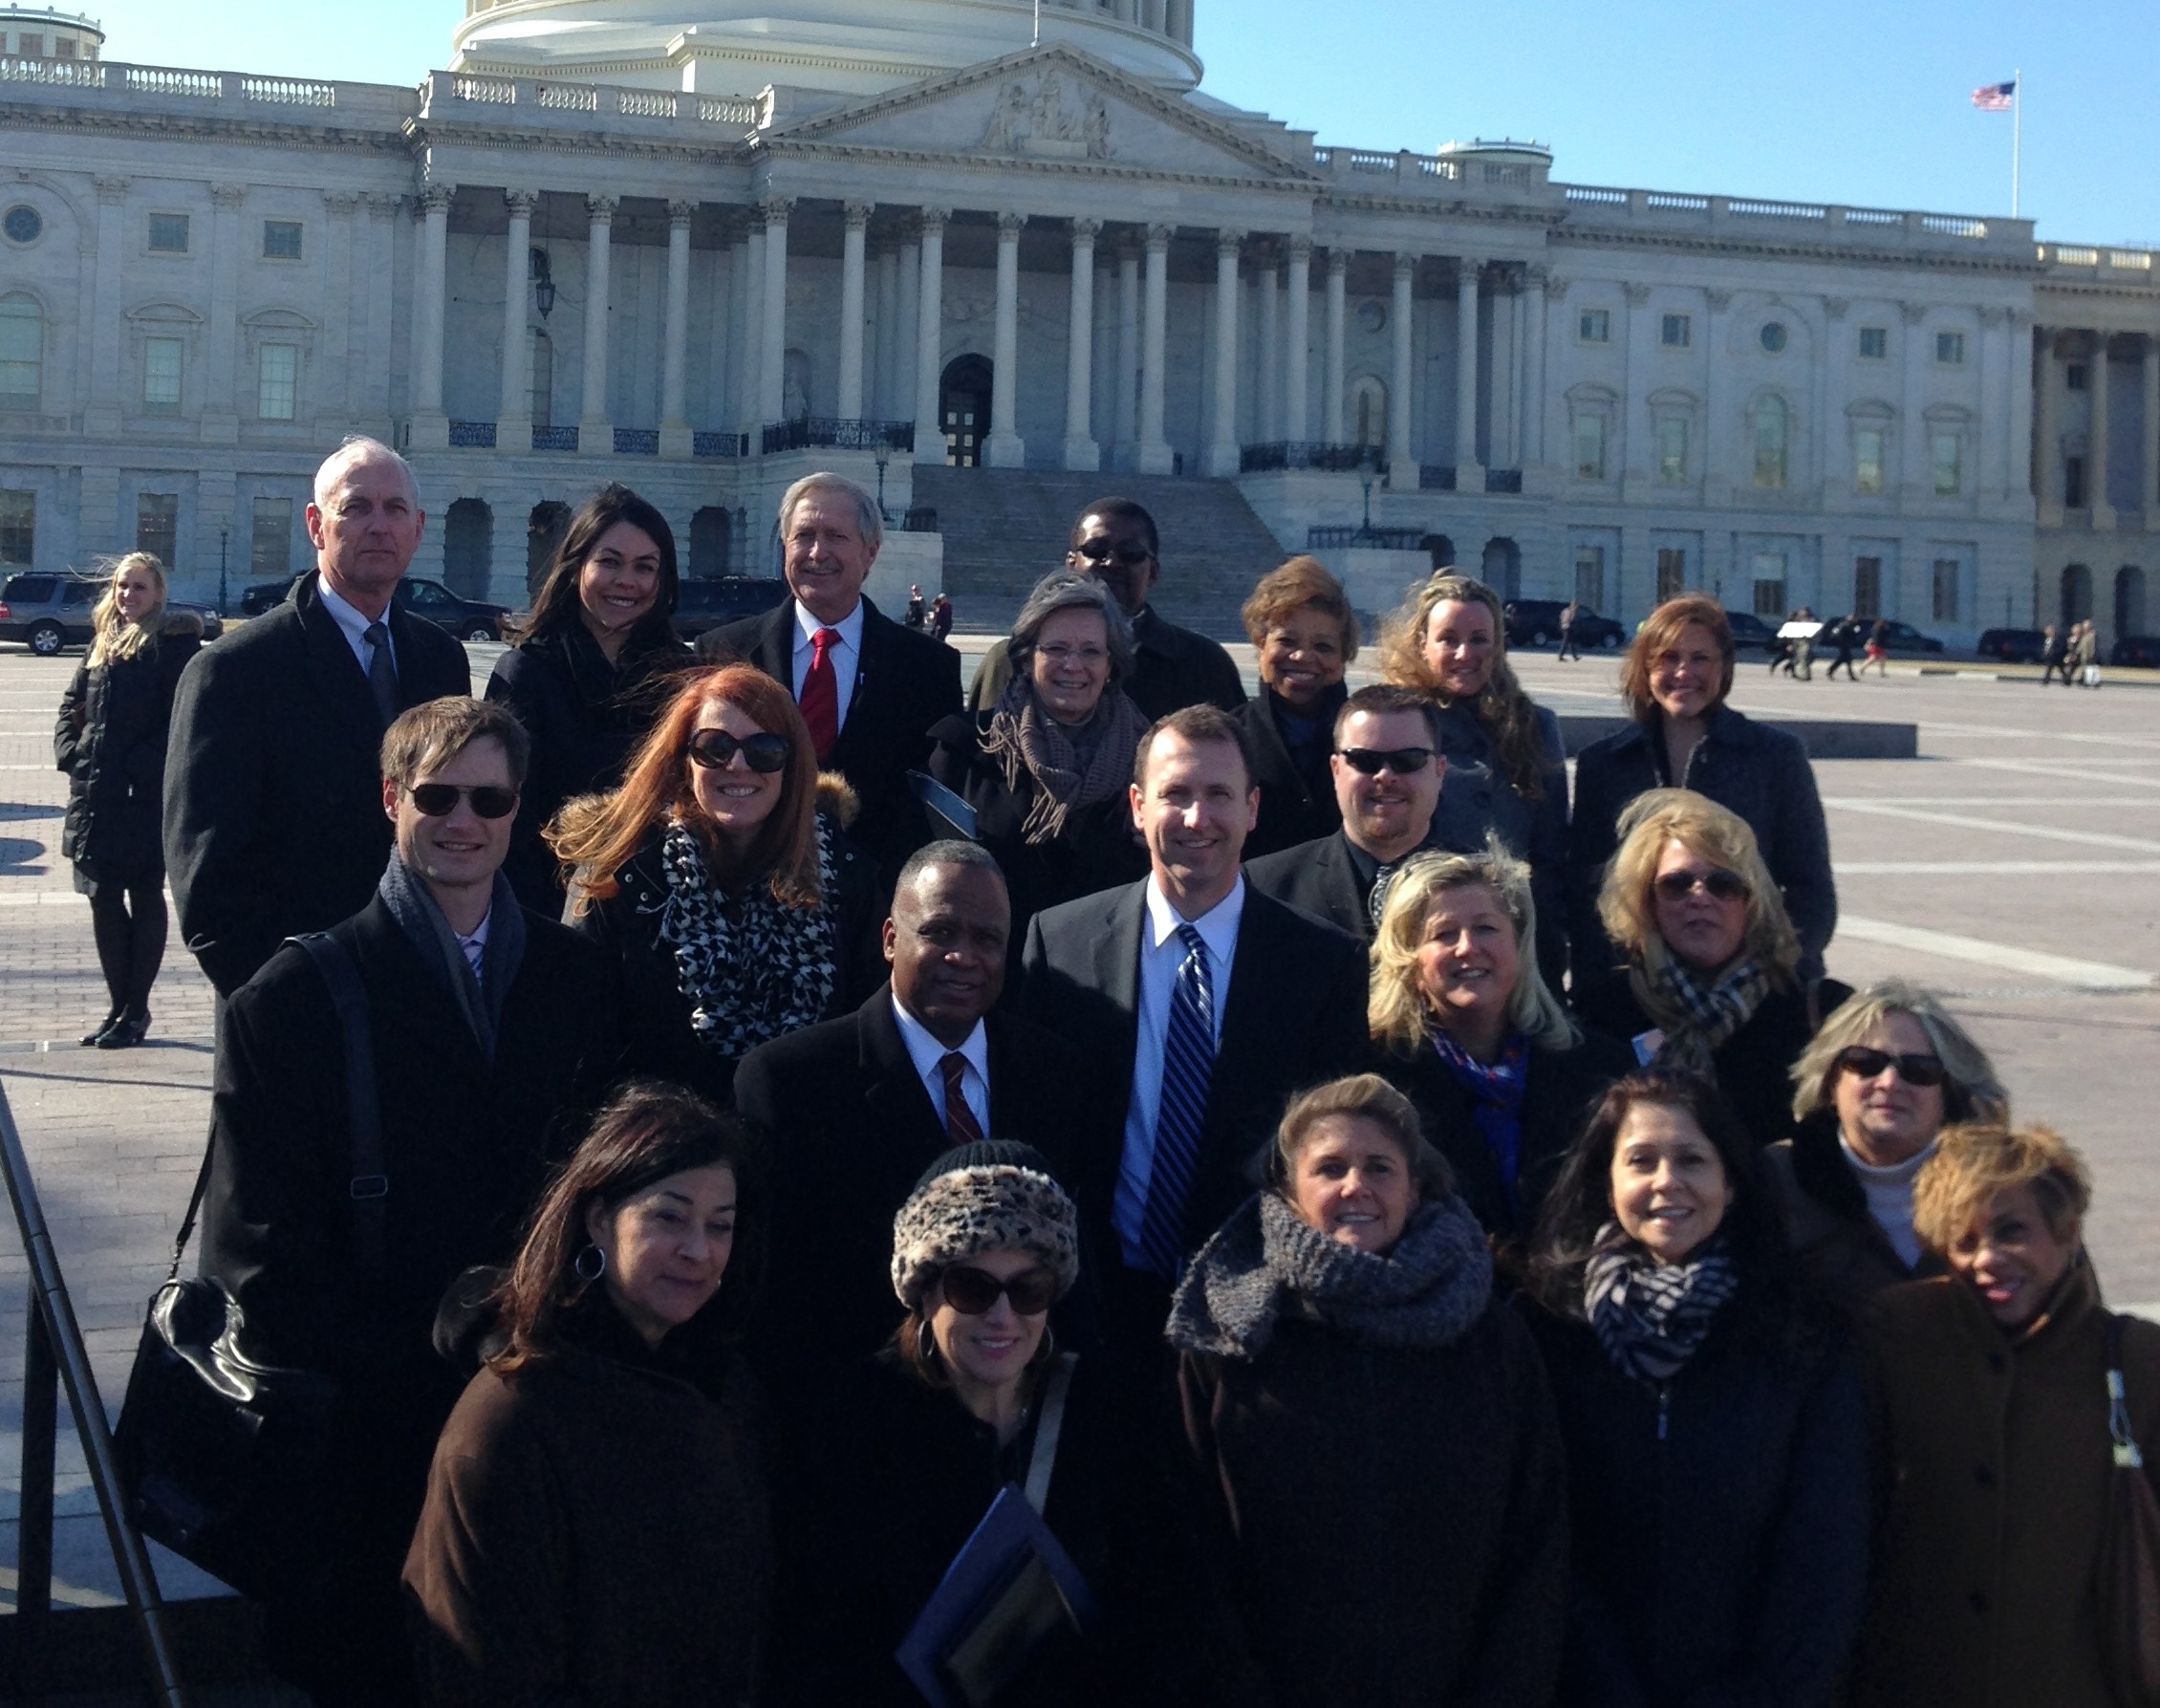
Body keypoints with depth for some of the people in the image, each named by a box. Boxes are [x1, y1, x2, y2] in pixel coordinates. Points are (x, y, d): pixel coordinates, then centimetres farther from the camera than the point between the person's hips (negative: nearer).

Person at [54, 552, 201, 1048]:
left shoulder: (175, 642, -7)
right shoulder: (103, 641, 15)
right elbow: (73, 703, 20)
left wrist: (142, 767, -17)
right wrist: (69, 752, 4)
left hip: (146, 797, -7)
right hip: (94, 796, 7)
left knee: (145, 900, 3)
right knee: (104, 900, 11)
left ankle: (136, 1010, 10)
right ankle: (120, 1006, 21)